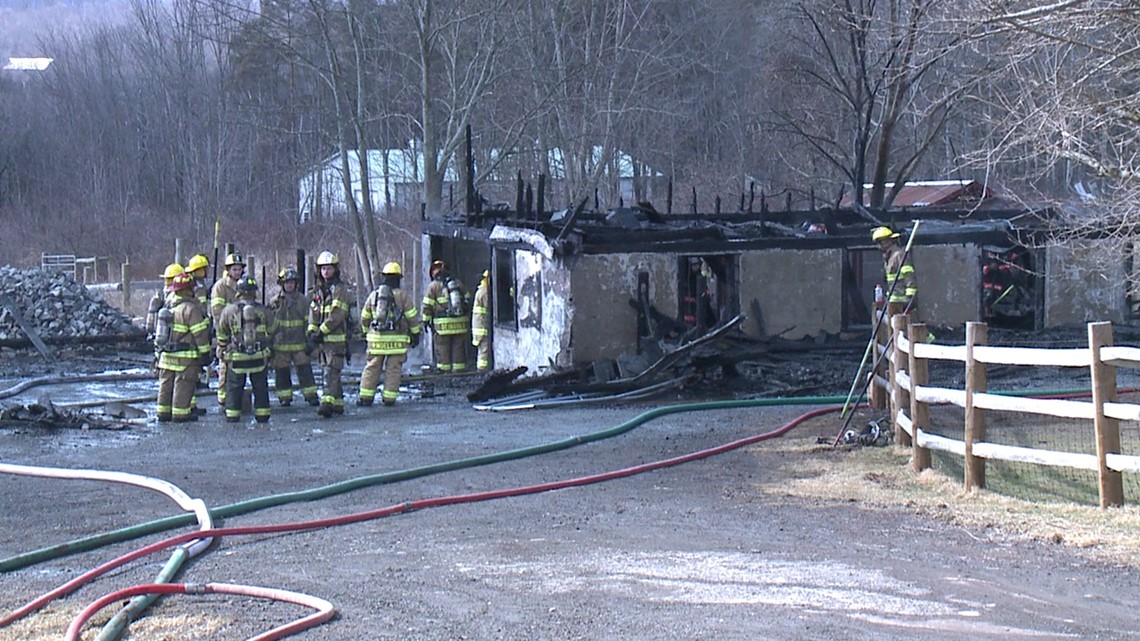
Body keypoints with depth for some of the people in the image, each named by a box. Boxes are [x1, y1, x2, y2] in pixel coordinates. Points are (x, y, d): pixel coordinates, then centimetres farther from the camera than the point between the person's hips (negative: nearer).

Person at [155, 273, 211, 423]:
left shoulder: (168, 307, 10)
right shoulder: (191, 308, -16)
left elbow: (159, 331, 16)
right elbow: (199, 333, -16)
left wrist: (158, 349, 23)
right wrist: (205, 352, -10)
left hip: (166, 354, 8)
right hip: (186, 357, -8)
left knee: (166, 383, 12)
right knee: (183, 384, -2)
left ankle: (164, 412, 17)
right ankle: (180, 413, -2)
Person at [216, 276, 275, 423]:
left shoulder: (228, 311, -3)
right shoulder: (263, 311, 0)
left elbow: (222, 335, 6)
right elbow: (271, 333, 11)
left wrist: (221, 353, 19)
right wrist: (268, 350, 26)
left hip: (236, 357, -1)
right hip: (259, 357, 1)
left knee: (234, 388, 8)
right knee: (260, 388, 12)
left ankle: (232, 416, 6)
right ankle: (262, 416, 14)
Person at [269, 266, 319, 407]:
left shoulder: (303, 300, 4)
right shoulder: (274, 302, 4)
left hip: (299, 343, -1)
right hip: (280, 345, 1)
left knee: (305, 369, -3)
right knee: (282, 372, 4)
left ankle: (311, 395, 3)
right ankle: (284, 396, 14)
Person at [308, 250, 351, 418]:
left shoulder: (340, 289, -7)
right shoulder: (319, 291, 17)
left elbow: (337, 315, -15)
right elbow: (313, 313, 14)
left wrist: (321, 332, -17)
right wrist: (311, 331, -2)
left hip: (336, 337, -8)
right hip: (322, 339, 8)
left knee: (331, 372, -14)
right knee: (331, 373, 12)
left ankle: (328, 402, -22)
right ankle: (338, 404, 19)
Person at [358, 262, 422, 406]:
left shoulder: (374, 295, 7)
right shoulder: (402, 295, -3)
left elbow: (364, 317, 14)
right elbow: (412, 317, -2)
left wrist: (367, 332, 29)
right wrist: (415, 334, 8)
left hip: (376, 337, 2)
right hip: (397, 339, -2)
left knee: (372, 367, 8)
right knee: (393, 369, 3)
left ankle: (366, 397, 6)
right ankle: (389, 398, 3)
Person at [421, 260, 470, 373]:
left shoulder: (433, 285, -2)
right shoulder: (458, 282, 12)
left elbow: (427, 305, -3)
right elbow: (466, 300, 19)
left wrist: (425, 320, 7)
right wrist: (468, 318, 28)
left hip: (443, 324, -4)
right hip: (460, 322, 4)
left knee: (442, 349, 2)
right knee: (458, 348, 8)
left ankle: (444, 371, 0)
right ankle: (459, 371, 9)